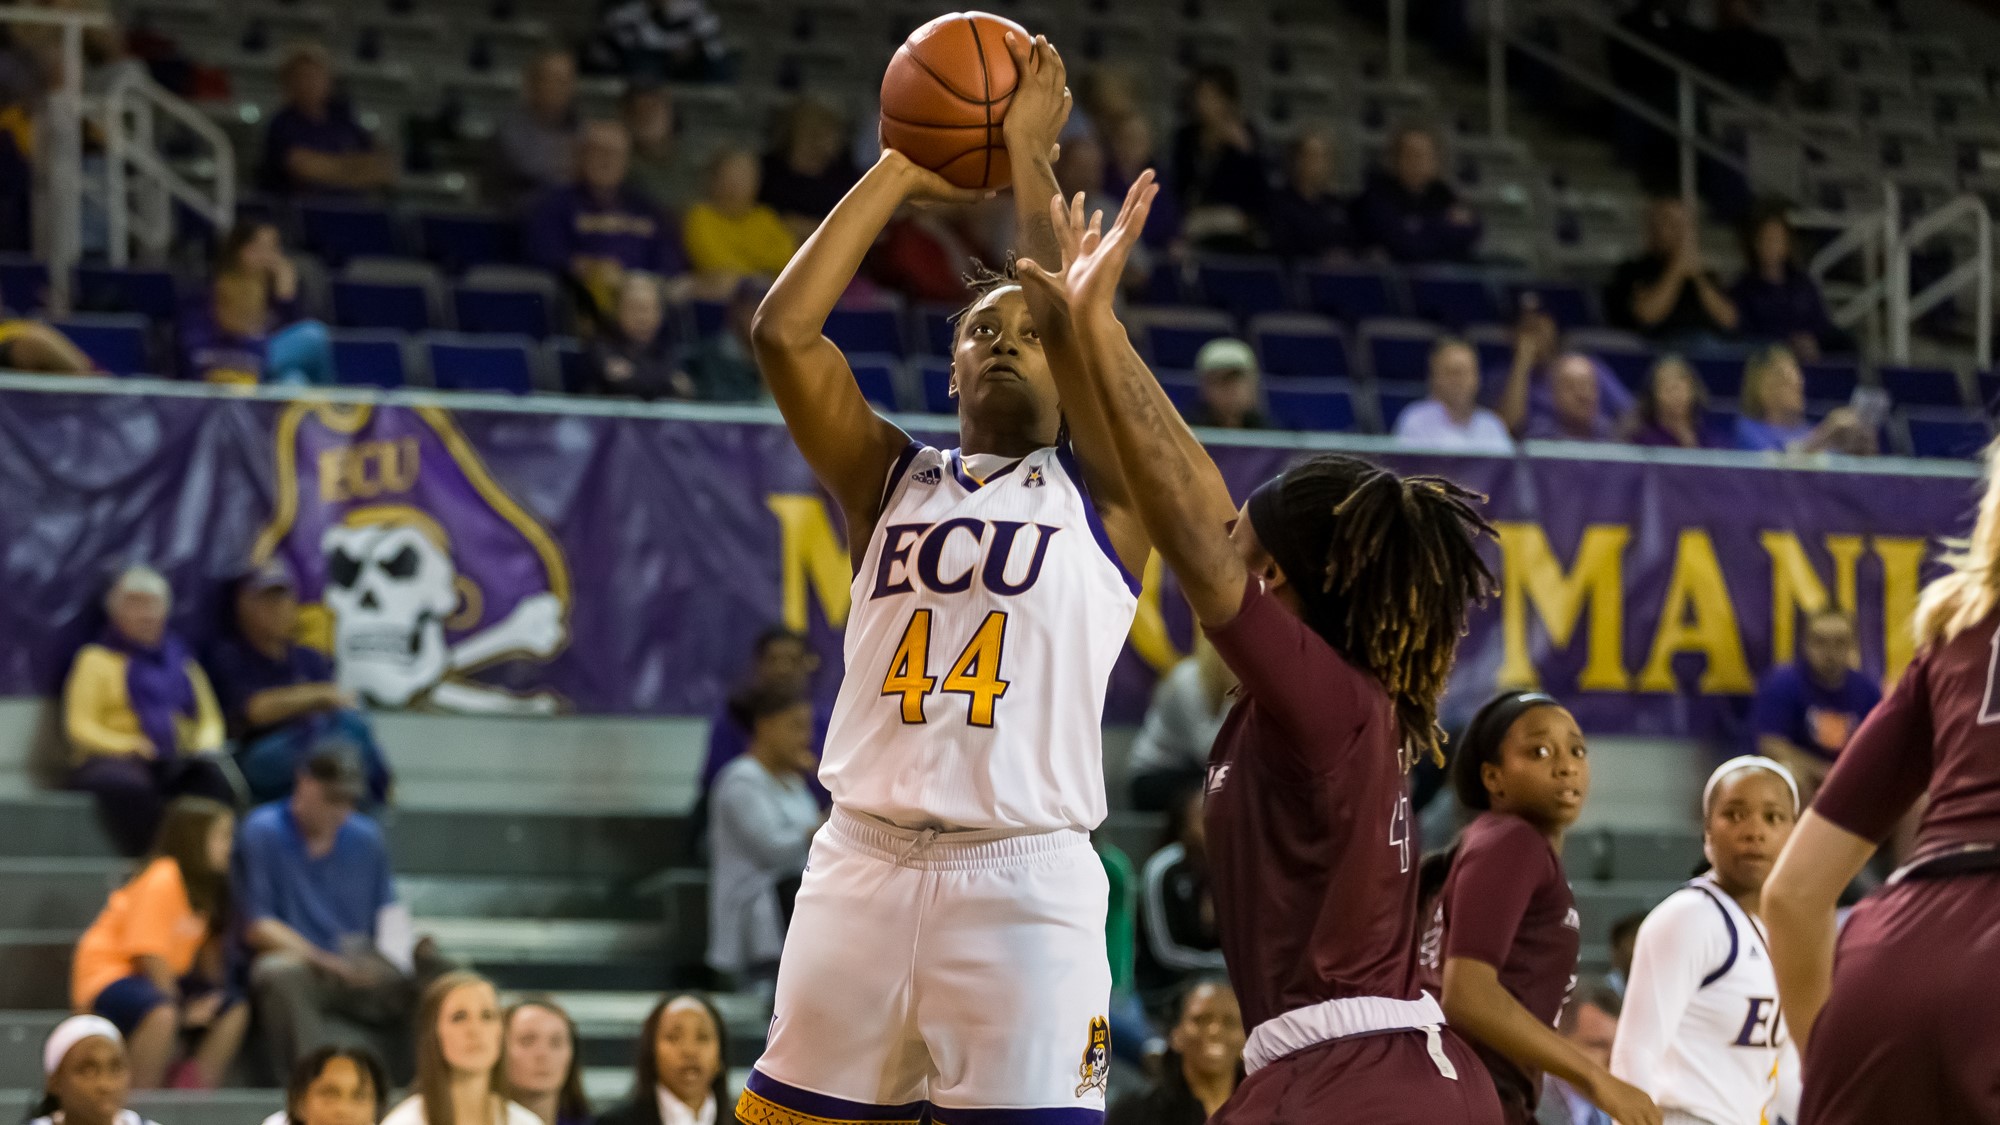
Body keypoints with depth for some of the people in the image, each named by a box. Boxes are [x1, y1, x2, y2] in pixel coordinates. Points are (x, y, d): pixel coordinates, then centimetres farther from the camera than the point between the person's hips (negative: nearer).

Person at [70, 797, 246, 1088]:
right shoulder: (162, 881, -21)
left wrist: (212, 991, -8)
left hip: (165, 979, 9)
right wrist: (182, 1010, -19)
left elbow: (208, 944, 9)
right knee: (162, 1015, -38)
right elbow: (151, 953, -22)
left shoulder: (206, 884, 6)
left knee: (234, 1011, -8)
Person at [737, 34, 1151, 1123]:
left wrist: (1029, 155, -2)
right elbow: (784, 332, 3)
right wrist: (901, 171, 5)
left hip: (1024, 879, -3)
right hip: (864, 862, 3)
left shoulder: (1101, 494, 8)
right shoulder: (893, 480, 16)